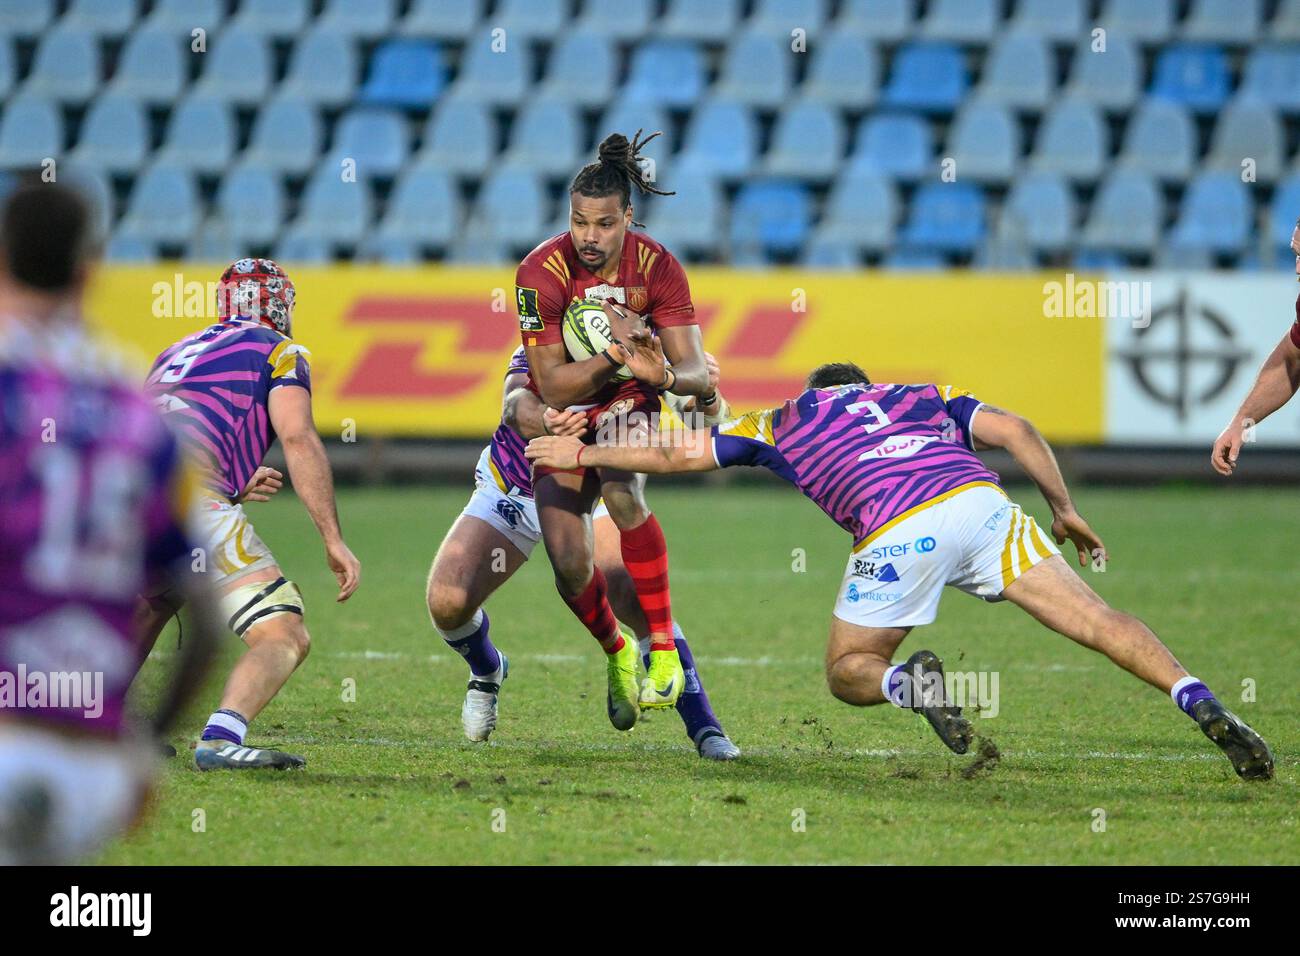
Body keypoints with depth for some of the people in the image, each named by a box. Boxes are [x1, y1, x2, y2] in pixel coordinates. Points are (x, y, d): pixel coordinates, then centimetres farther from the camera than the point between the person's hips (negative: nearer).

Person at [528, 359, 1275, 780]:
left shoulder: (785, 421, 30)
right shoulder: (924, 399, 34)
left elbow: (675, 454, 32)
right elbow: (1012, 429, 18)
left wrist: (584, 454, 43)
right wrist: (1065, 510, 24)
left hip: (899, 534, -2)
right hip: (981, 504, 2)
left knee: (848, 671, 18)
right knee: (1099, 621, 2)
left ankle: (909, 683, -17)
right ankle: (1202, 705, -20)